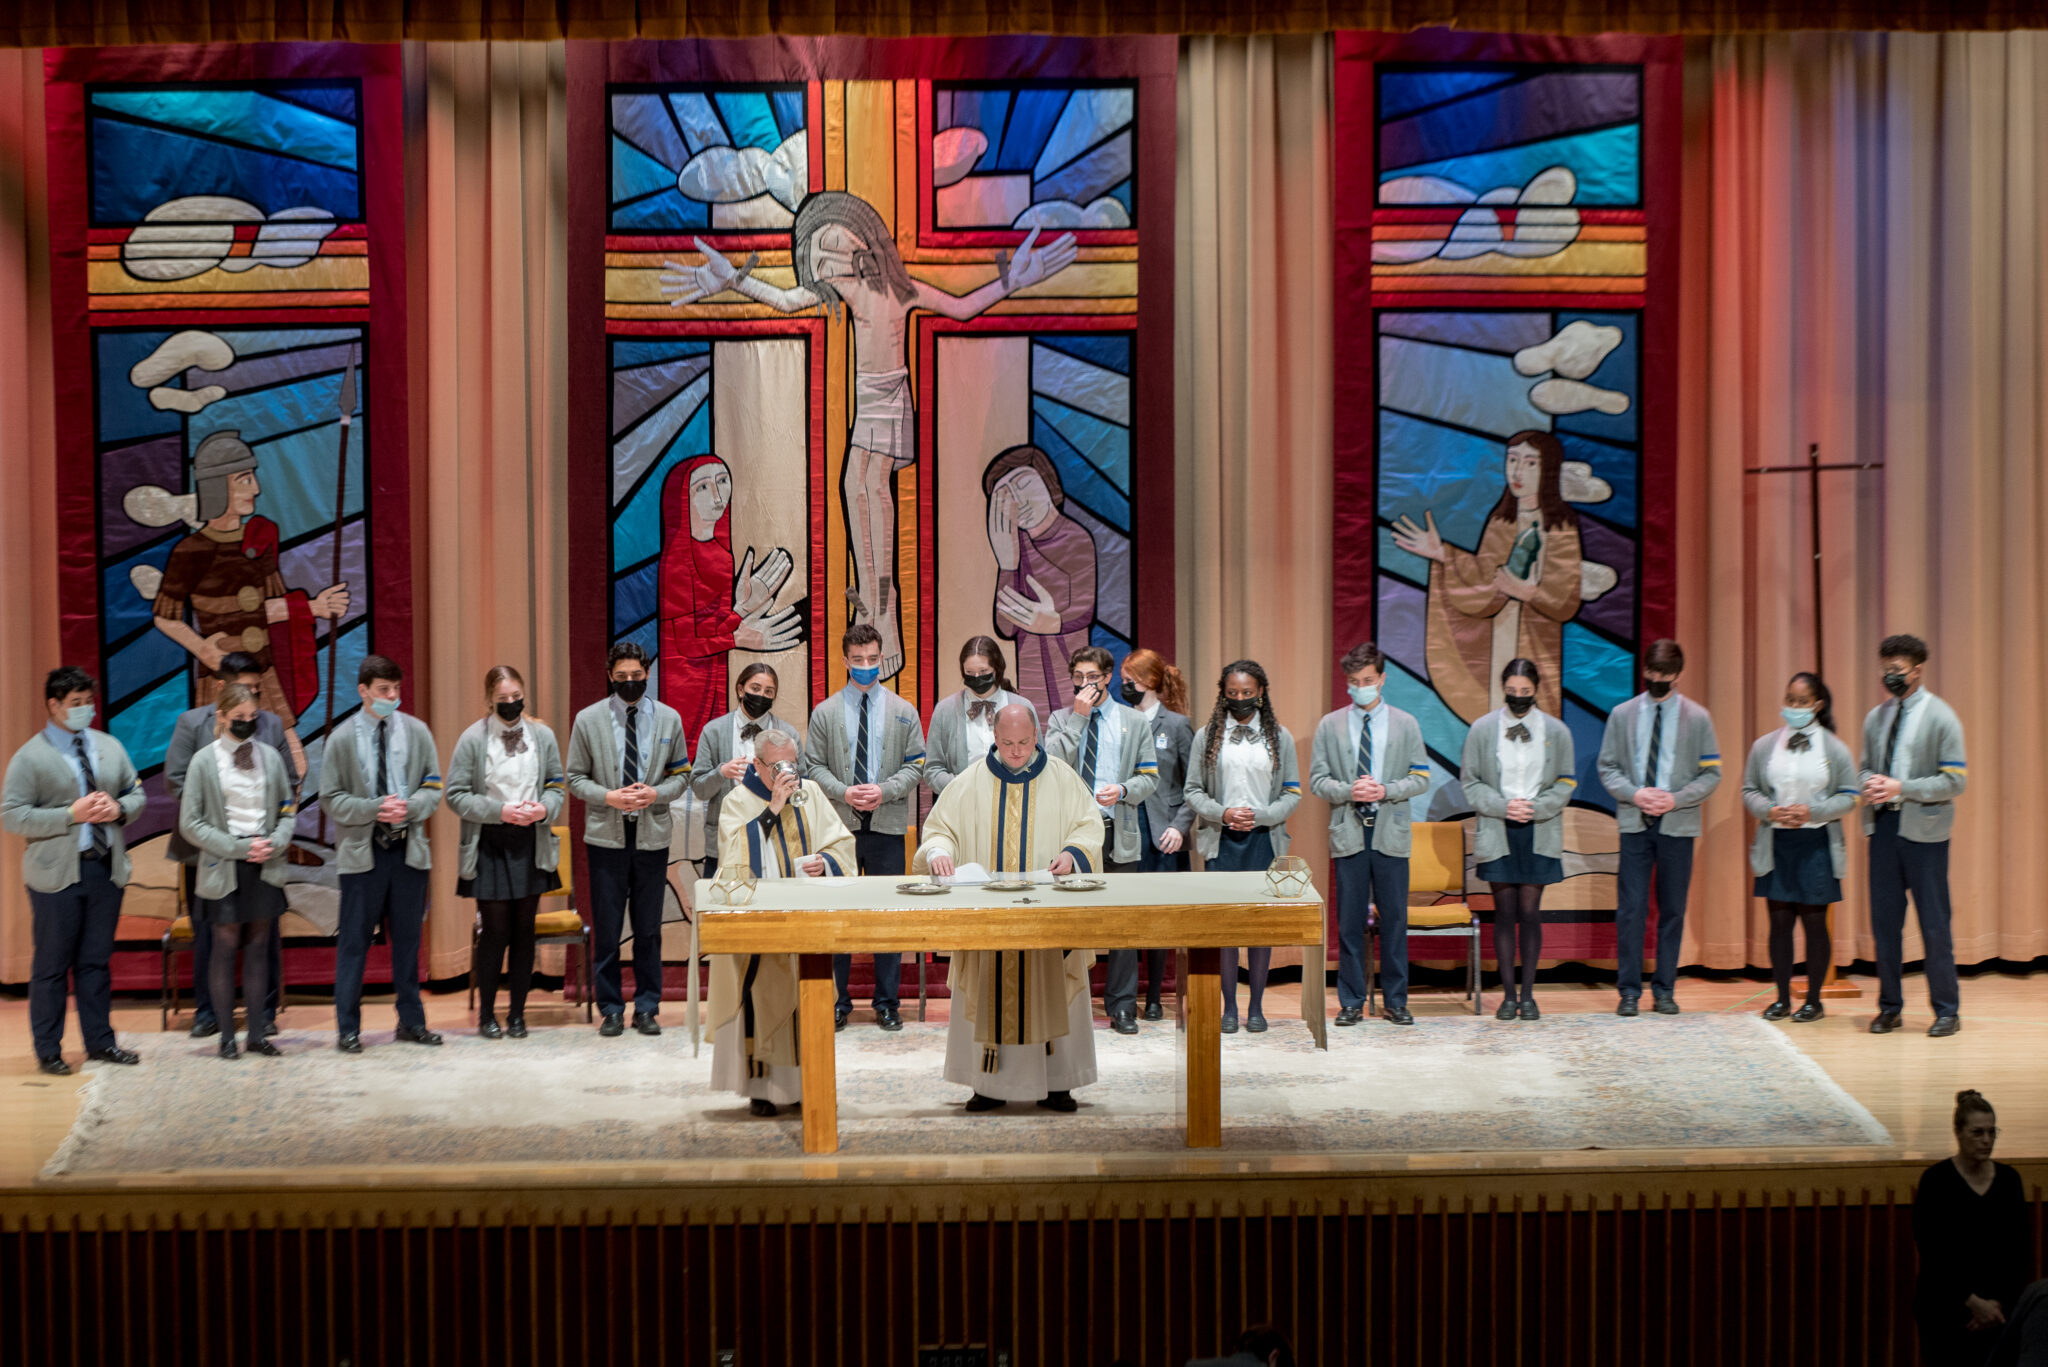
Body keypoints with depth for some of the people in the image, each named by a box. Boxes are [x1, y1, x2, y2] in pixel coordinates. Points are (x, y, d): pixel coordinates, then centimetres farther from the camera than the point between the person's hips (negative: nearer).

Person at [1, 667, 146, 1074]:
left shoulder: (110, 747, 11)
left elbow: (136, 792, 18)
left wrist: (120, 809, -5)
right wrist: (71, 815, -18)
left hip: (106, 868, 5)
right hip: (58, 873, -5)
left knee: (97, 961, 12)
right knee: (52, 965, 2)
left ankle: (100, 1041, 21)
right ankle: (48, 1050, 11)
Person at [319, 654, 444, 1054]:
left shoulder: (416, 731, 5)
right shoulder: (342, 739, -1)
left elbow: (433, 787, 7)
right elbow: (331, 799, -2)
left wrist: (409, 807, -13)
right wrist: (375, 809, -15)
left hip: (409, 848, 3)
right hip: (362, 851, -3)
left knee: (407, 937, 10)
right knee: (354, 940, 0)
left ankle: (411, 1022, 20)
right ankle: (348, 1028, 7)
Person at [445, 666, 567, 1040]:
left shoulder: (542, 735, 5)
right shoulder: (472, 739, -4)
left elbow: (558, 785, 12)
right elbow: (456, 796, -5)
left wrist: (544, 809, -9)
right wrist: (500, 811, -16)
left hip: (531, 844, 3)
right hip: (489, 845, -3)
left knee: (524, 931, 7)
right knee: (495, 931, -2)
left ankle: (518, 1013, 16)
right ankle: (486, 1014, 12)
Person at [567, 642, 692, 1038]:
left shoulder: (668, 719, 6)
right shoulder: (588, 719, 2)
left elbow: (681, 775, 10)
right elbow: (575, 778, 4)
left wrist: (656, 793, -10)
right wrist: (608, 797, -13)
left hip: (652, 835, 1)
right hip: (607, 836, -1)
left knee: (649, 927, 6)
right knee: (607, 928, 1)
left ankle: (647, 1007, 15)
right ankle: (611, 1009, 11)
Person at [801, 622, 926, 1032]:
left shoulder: (903, 712, 9)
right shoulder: (825, 712, 8)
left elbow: (915, 765, 5)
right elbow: (813, 767, 5)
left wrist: (884, 791, -12)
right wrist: (844, 792, -12)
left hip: (887, 826, 0)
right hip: (838, 827, 0)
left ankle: (887, 1003, 11)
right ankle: (838, 1001, 11)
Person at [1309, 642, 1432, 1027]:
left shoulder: (1405, 724, 7)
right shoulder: (1329, 726, 8)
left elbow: (1421, 779, 5)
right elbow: (1317, 780, 5)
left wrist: (1386, 790, -12)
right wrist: (1349, 792, -13)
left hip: (1391, 833, 0)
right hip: (1348, 833, 0)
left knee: (1394, 919, 3)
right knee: (1350, 920, 2)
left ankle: (1396, 1002, 12)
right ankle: (1351, 1002, 10)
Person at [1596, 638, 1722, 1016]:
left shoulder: (1697, 718, 5)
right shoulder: (1622, 715, 8)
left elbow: (1711, 774, 4)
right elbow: (1607, 767, 8)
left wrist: (1676, 799, -12)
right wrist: (1634, 794, -10)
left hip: (1677, 825, 0)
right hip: (1634, 823, 0)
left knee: (1672, 910, 4)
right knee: (1631, 909, -4)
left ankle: (1664, 991, 12)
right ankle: (1629, 991, 2)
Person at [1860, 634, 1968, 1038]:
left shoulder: (1941, 717, -5)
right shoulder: (1875, 718, 12)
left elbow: (1955, 781, -9)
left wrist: (1901, 788, -17)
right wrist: (1870, 784, -4)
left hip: (1923, 827, -5)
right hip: (1882, 825, 5)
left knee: (1934, 923, -1)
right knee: (1884, 919, 7)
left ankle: (1947, 1011, 8)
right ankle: (1889, 1007, 17)